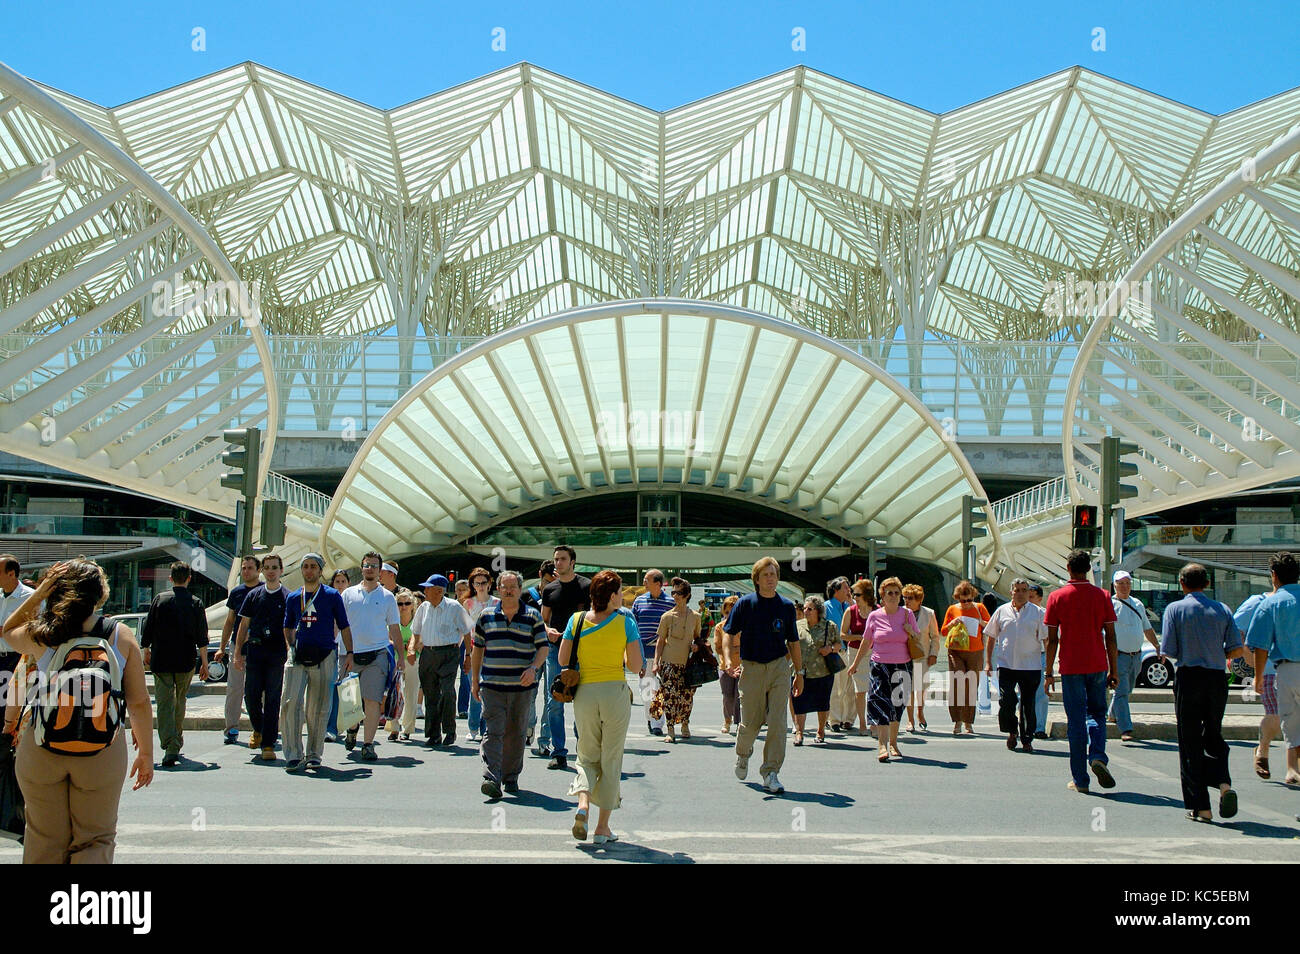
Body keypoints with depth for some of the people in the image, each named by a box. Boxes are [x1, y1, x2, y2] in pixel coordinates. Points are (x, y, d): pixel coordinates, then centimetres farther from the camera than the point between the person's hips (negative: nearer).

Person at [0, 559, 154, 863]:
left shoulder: (38, 635, -6)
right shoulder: (121, 636, -7)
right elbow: (139, 702, -5)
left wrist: (37, 594, 9)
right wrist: (146, 752, 5)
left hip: (42, 748, 1)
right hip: (103, 752, -1)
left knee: (44, 839, 20)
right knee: (96, 839, 15)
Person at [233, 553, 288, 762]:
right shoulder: (254, 595, 11)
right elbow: (244, 625, 13)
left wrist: (291, 654, -4)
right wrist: (238, 652, 7)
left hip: (277, 653, -2)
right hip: (254, 652, 2)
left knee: (272, 699, -1)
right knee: (251, 696, 1)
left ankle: (268, 744, 4)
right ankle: (258, 730, 29)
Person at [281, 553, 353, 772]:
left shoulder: (332, 595, 5)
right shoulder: (292, 597, 13)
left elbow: (344, 626, 6)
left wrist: (349, 653, -1)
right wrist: (290, 647, 6)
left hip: (324, 656, -2)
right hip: (298, 656, 2)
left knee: (318, 708, 3)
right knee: (290, 703, -10)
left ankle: (314, 755, 14)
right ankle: (294, 755, -6)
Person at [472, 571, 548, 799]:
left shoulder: (533, 616, 4)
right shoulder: (486, 616, 8)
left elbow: (544, 646, 2)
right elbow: (478, 648, 14)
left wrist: (533, 668, -15)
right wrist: (474, 680, 12)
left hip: (522, 686, 0)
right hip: (492, 684, 0)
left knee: (516, 733, 8)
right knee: (494, 731, -10)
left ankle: (511, 778, 22)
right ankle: (492, 779, -16)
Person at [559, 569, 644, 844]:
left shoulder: (577, 620, 1)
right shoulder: (625, 621, -6)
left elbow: (563, 660, 3)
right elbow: (636, 666, -5)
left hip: (584, 694, 2)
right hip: (615, 692, -2)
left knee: (588, 756, 17)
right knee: (611, 761, 10)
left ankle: (583, 804, -9)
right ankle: (603, 827, 12)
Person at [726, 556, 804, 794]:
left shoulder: (786, 606, 6)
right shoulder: (745, 603, -1)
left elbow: (793, 641, 14)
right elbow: (728, 634, 2)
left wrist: (799, 672, 15)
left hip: (779, 667, 2)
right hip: (751, 667, -1)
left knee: (777, 722, -5)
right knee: (751, 722, 5)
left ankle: (771, 772, 3)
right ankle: (743, 753, 36)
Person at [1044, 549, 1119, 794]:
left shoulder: (1057, 597, -3)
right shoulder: (1102, 596, 1)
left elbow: (1052, 639, -4)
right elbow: (1110, 637, 1)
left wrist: (1048, 672, 2)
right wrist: (1113, 671, 8)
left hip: (1071, 667, -1)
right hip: (1097, 666, 1)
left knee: (1076, 721, 3)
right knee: (1096, 714, 18)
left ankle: (1080, 779, 6)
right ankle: (1098, 756, -6)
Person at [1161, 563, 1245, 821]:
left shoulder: (1175, 609, -4)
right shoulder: (1222, 609, 4)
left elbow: (1168, 651, -9)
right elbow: (1237, 649, 0)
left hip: (1189, 677, -3)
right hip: (1217, 678, 3)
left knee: (1191, 743, 4)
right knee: (1213, 736, 18)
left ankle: (1200, 807, 4)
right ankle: (1223, 783, -6)